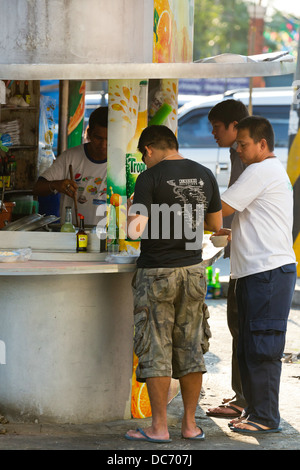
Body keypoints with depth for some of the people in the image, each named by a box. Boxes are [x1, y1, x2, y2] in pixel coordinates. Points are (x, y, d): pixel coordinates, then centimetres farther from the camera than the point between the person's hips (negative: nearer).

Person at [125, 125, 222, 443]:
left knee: (156, 350, 0)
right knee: (190, 349, 10)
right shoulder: (205, 175, 5)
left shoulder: (149, 178, -11)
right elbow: (215, 223, 16)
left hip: (157, 273, -5)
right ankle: (190, 424, 12)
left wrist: (132, 211, 3)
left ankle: (159, 427, 1)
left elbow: (136, 230, -18)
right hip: (193, 270, 5)